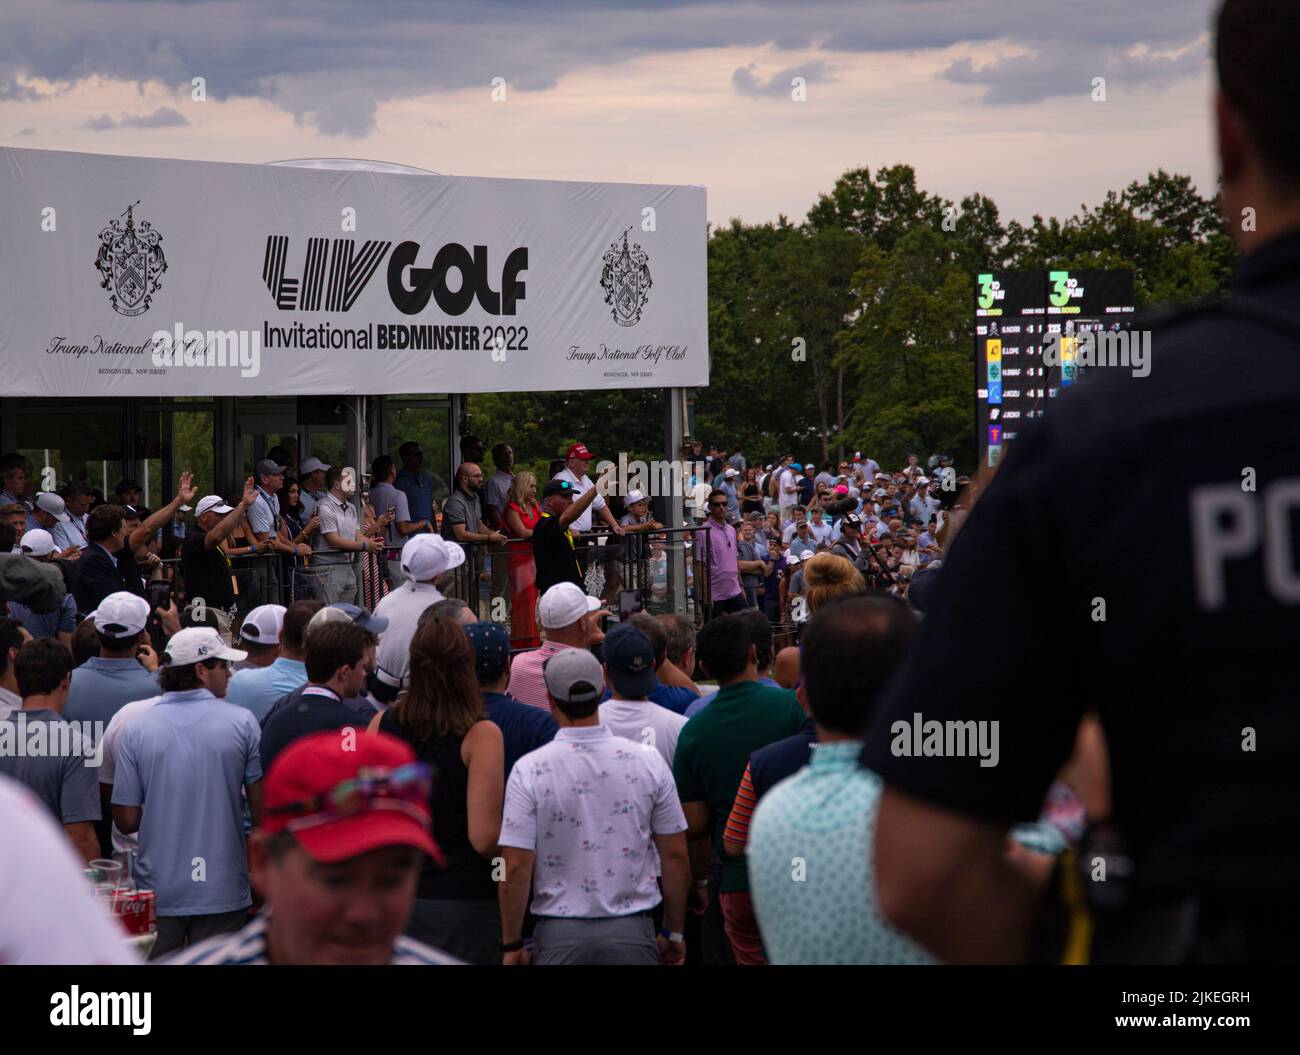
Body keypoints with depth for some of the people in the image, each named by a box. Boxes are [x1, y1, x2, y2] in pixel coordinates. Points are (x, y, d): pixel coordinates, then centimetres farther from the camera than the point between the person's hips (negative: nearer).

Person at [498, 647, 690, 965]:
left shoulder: (529, 770, -7)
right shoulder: (648, 761, 0)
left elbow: (516, 867, -8)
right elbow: (675, 856, 4)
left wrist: (511, 945, 1)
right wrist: (673, 932, 15)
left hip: (559, 935, -1)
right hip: (633, 932, 1)